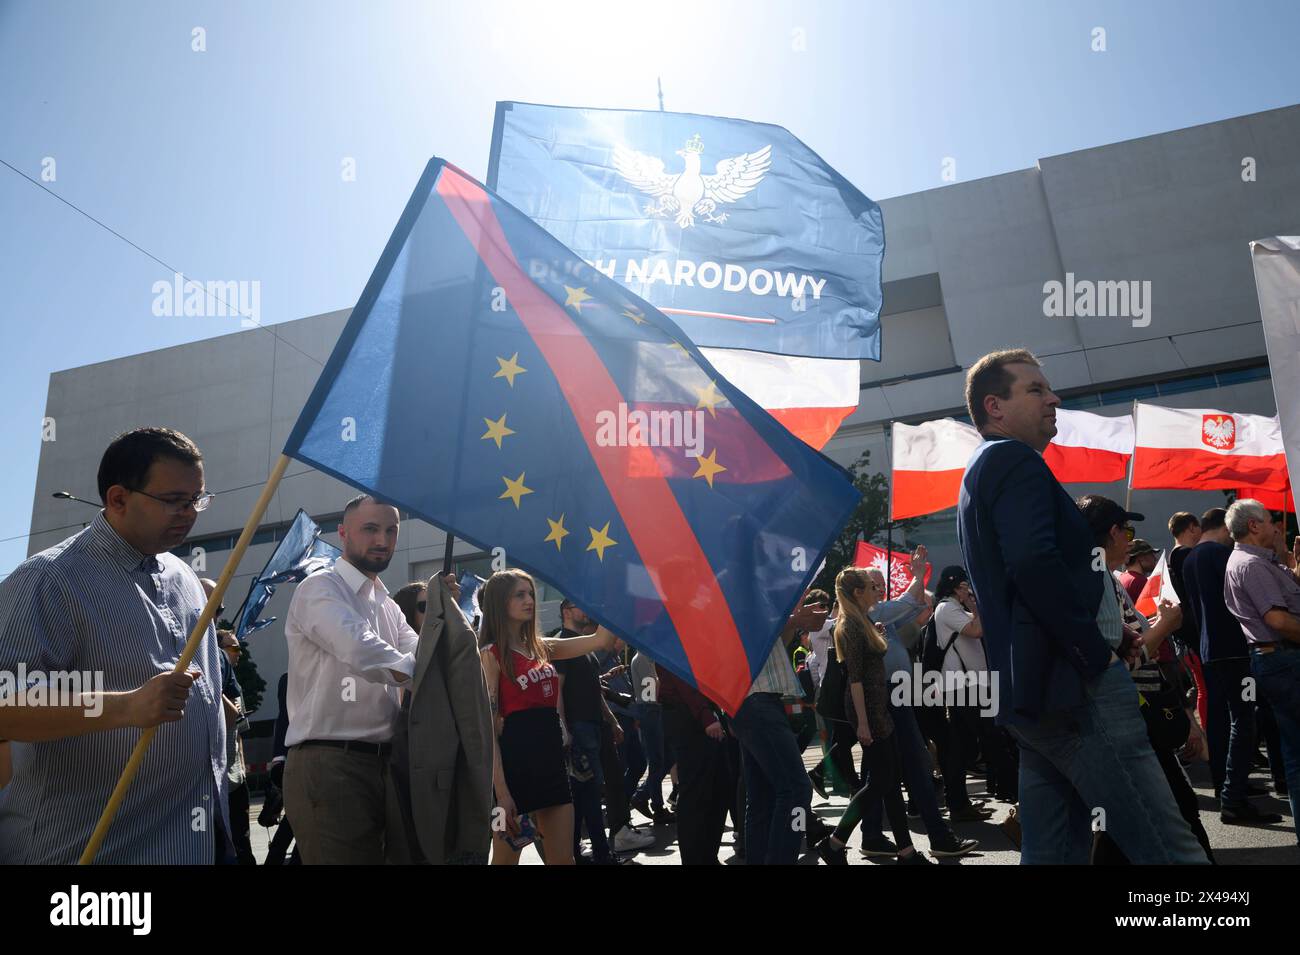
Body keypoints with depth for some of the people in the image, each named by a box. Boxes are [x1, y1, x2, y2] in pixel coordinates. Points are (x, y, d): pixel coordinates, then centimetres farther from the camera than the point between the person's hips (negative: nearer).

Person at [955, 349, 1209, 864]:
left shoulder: (979, 473, 24)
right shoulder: (1014, 459, -6)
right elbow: (1035, 565, -23)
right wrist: (1098, 654, -14)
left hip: (1026, 694, 10)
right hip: (1071, 685, -10)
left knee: (1054, 849, 11)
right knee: (1171, 847, -10)